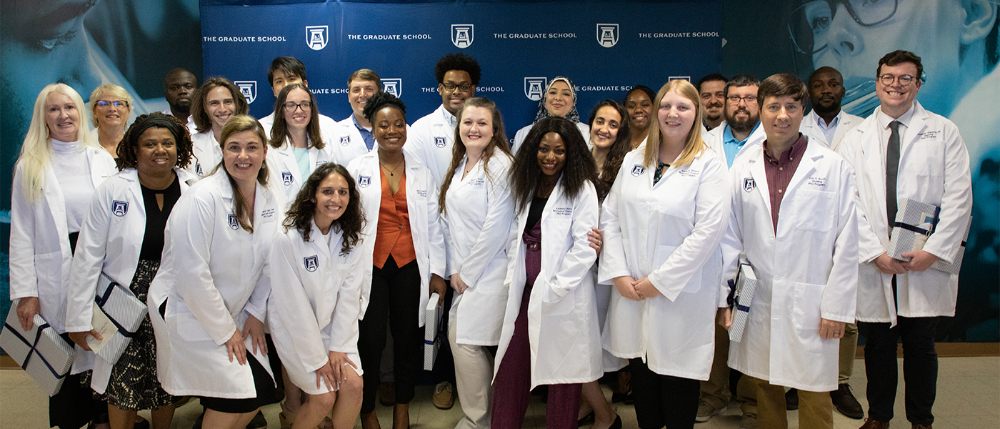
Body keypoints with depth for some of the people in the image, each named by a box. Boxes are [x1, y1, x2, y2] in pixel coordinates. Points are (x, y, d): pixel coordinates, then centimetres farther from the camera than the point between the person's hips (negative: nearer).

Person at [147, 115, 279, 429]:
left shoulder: (270, 202, 1)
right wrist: (225, 331, -16)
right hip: (186, 311, -7)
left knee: (261, 391, 3)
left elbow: (267, 264, 10)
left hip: (232, 312, 7)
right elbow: (191, 274, -22)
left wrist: (256, 313, 1)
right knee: (236, 397, -11)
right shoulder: (201, 198, -20)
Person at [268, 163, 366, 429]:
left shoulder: (349, 238, -5)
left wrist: (338, 347, -10)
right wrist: (317, 359, -15)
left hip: (333, 324, 4)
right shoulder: (288, 239, -22)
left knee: (353, 384, -11)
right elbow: (293, 305, -20)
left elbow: (349, 294, -5)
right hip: (294, 329, -4)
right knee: (324, 397, -9)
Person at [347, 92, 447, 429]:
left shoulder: (421, 173, 9)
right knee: (370, 341, -2)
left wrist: (437, 271, 5)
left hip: (410, 267, 2)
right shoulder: (357, 170, 3)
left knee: (408, 339, 7)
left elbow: (433, 225, 9)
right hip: (370, 267, -2)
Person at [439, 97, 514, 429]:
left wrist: (467, 273, -11)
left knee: (466, 340, -7)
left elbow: (496, 228, -17)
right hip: (463, 273, 8)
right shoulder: (459, 166, 13)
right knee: (458, 337, 9)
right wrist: (454, 270, 6)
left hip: (488, 273, -8)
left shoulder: (500, 166, -13)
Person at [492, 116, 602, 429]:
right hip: (525, 292, 5)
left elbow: (584, 248, -12)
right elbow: (516, 235, 14)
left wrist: (553, 288, -14)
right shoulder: (526, 186, 13)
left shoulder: (582, 189, -6)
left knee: (562, 372, 5)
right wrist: (512, 279, 3)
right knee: (510, 367, 8)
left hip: (564, 297, -5)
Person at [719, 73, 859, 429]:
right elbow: (730, 237, 8)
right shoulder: (743, 168, 6)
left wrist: (837, 308, -5)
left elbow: (847, 244, -2)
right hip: (758, 302, 3)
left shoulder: (833, 167, -1)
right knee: (763, 386, 12)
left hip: (810, 304, -2)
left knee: (814, 396, 4)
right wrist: (721, 297, 5)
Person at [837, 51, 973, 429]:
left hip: (926, 262, -1)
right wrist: (875, 252, -9)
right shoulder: (855, 139, 7)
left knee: (921, 345, 8)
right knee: (878, 344, 9)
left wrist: (934, 249, -11)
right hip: (874, 264, 1)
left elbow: (959, 197, -1)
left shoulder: (943, 132, 5)